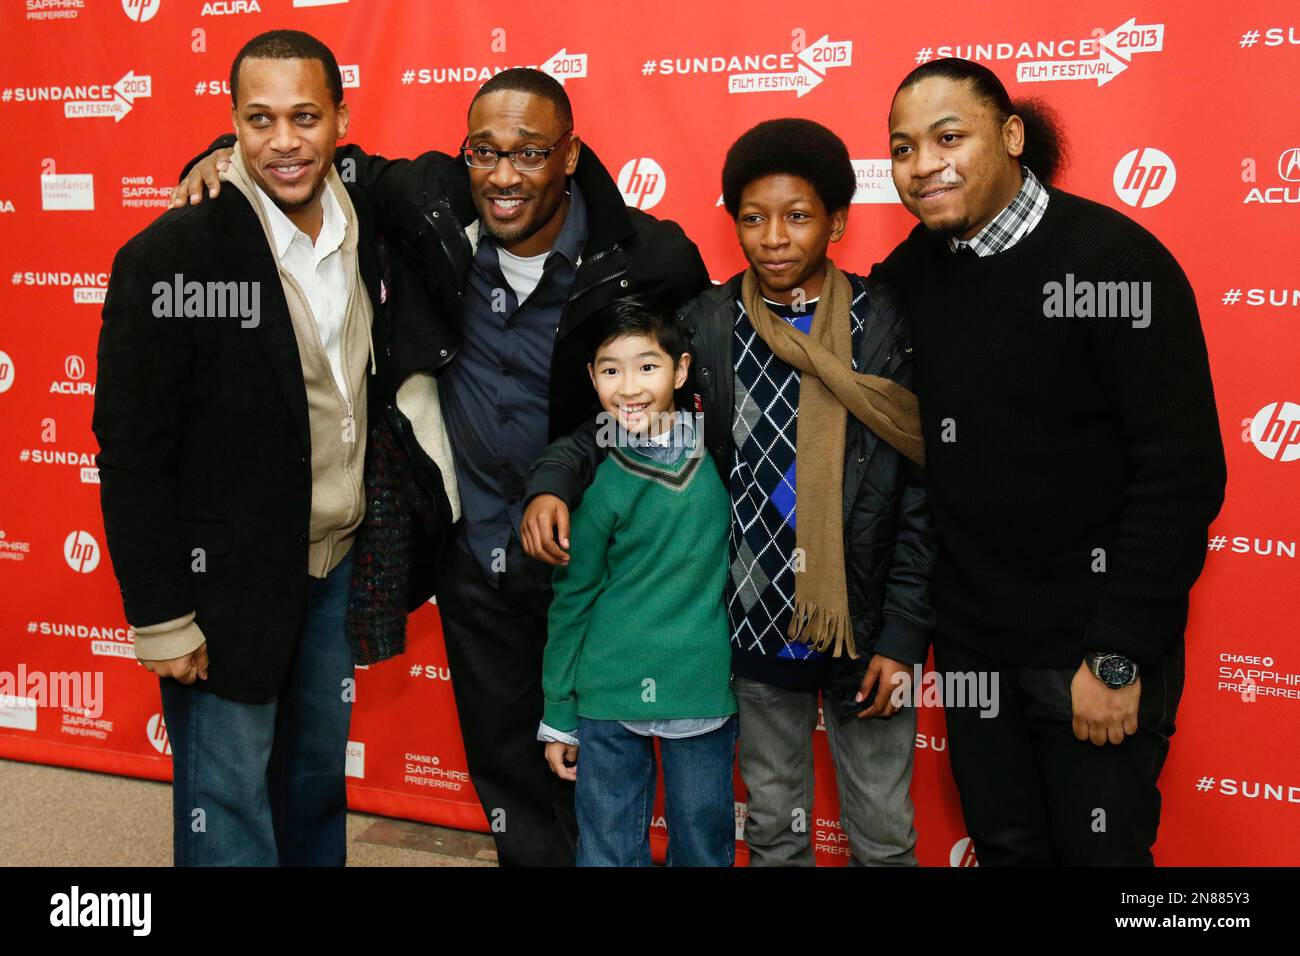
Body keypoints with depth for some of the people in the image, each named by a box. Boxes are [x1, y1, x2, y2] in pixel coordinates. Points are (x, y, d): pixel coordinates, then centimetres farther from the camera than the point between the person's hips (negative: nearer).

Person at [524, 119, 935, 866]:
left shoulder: (888, 324, -8)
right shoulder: (706, 324, -4)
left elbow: (922, 492, -7)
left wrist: (903, 634, -10)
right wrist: (554, 483, -20)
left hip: (866, 627, -1)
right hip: (757, 623, 2)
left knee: (884, 837, 14)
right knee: (775, 831, 19)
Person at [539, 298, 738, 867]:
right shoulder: (596, 481, -6)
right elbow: (571, 601, 2)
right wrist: (557, 717, 4)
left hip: (705, 693, 2)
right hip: (608, 698, -1)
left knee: (705, 851, 12)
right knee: (608, 852, 8)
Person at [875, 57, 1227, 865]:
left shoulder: (1114, 259, -15)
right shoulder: (914, 269, 1)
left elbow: (1182, 473, -17)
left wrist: (1119, 656, -18)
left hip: (1092, 646, -5)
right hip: (968, 642, 5)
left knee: (1103, 848, 9)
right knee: (1003, 847, 18)